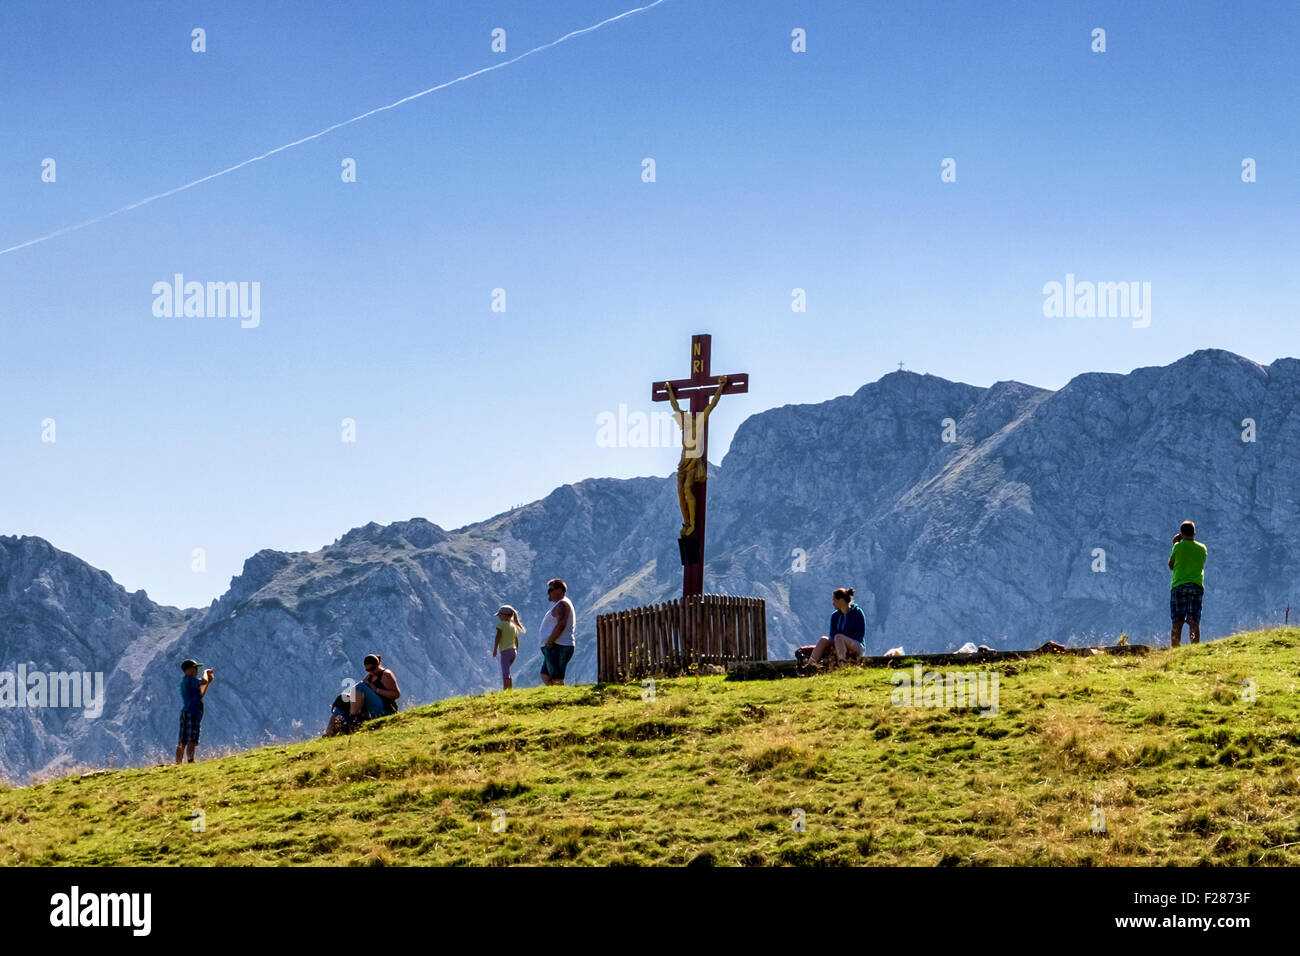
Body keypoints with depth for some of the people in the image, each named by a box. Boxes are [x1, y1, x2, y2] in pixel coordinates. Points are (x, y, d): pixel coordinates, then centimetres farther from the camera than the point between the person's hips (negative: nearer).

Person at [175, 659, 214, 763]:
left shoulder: (185, 681, 23)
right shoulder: (188, 679, -7)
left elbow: (200, 695, 28)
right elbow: (204, 681, -22)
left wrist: (208, 682, 24)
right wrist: (205, 672, -1)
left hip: (185, 713, 10)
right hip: (191, 713, -10)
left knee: (182, 743, 7)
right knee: (191, 741, -17)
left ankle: (178, 763, 6)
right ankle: (191, 761, -25)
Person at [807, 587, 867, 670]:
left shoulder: (857, 613, -3)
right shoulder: (835, 616, 13)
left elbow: (860, 634, -10)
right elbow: (832, 634, 5)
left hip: (857, 647, -5)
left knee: (838, 637, -32)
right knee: (824, 640, -19)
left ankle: (842, 663, -54)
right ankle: (810, 665, -36)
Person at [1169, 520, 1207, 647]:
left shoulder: (1178, 547, -3)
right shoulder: (1202, 548, 6)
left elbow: (1171, 566, 7)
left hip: (1178, 585, -2)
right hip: (1197, 586, 2)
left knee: (1177, 623, -1)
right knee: (1194, 622, -3)